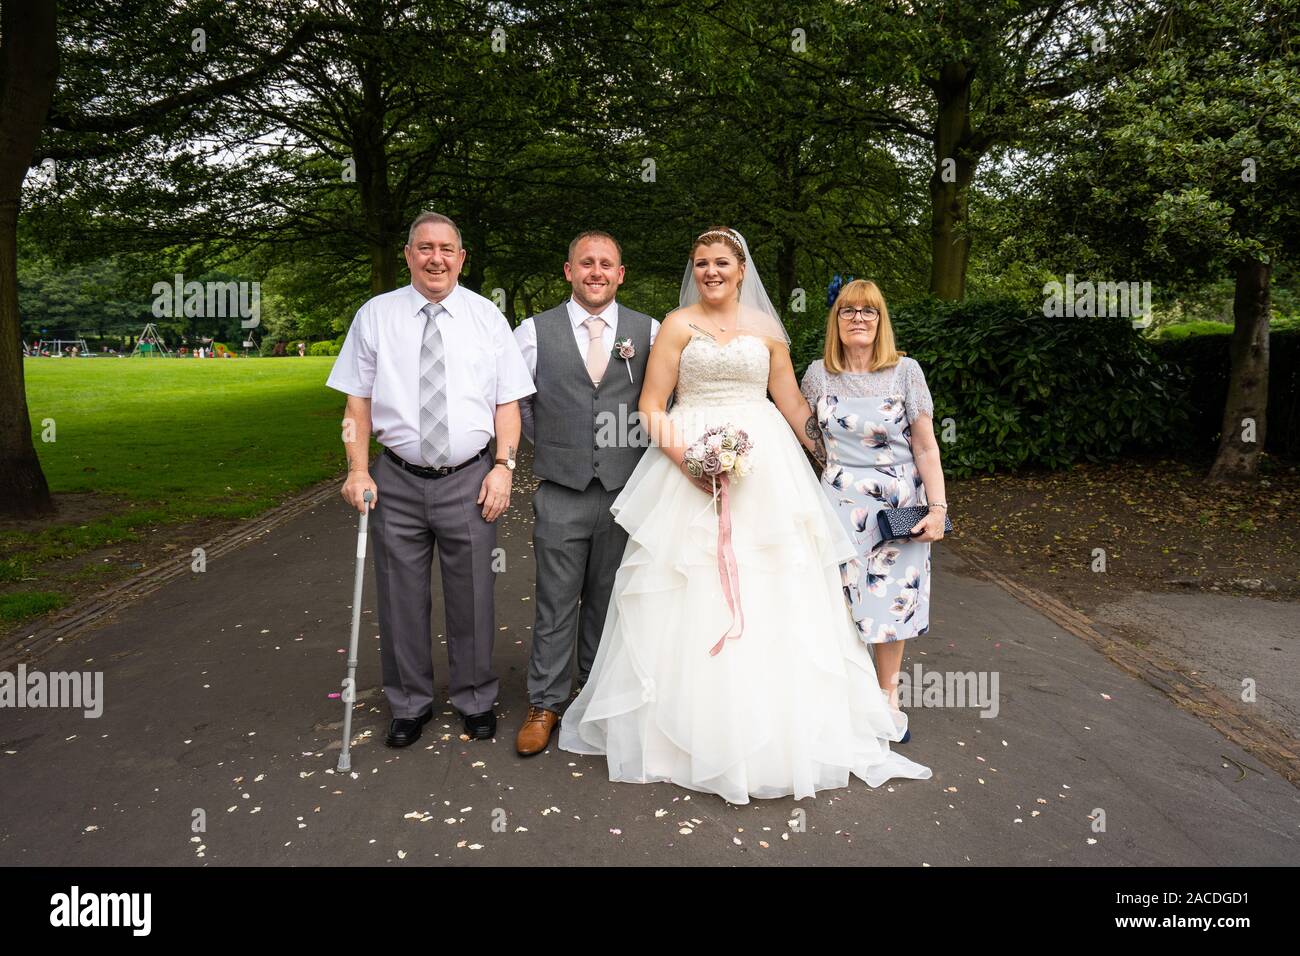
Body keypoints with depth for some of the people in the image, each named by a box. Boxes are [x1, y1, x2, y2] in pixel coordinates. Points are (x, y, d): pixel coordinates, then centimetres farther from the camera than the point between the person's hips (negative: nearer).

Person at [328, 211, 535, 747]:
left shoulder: (487, 317, 4)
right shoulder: (375, 316, 3)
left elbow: (508, 401, 3)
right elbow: (357, 402, 3)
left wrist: (503, 467, -7)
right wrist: (358, 471, -6)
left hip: (469, 480, 0)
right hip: (397, 481, 1)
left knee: (471, 597, 9)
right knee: (402, 599, 10)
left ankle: (475, 701, 30)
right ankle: (409, 704, 30)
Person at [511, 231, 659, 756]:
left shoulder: (649, 332, 3)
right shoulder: (535, 332, 1)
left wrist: (634, 448, 10)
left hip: (625, 491, 1)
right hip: (560, 492, -1)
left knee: (608, 602, 12)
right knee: (555, 604, 4)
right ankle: (544, 703, 19)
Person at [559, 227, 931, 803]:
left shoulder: (766, 329, 11)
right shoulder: (678, 325, 4)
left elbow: (792, 405, 16)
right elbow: (651, 406, -2)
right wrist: (683, 457, -16)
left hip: (764, 468, 2)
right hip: (688, 465, -2)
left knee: (771, 599, 3)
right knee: (690, 598, 0)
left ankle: (775, 730, 19)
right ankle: (689, 727, 16)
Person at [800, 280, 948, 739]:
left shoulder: (906, 371, -5)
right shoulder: (818, 374, 0)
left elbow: (925, 446, -5)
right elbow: (807, 436, 16)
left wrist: (937, 507, -9)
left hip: (900, 503, -1)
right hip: (841, 501, 1)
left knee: (893, 599, 7)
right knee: (843, 602, 5)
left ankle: (888, 699, 24)